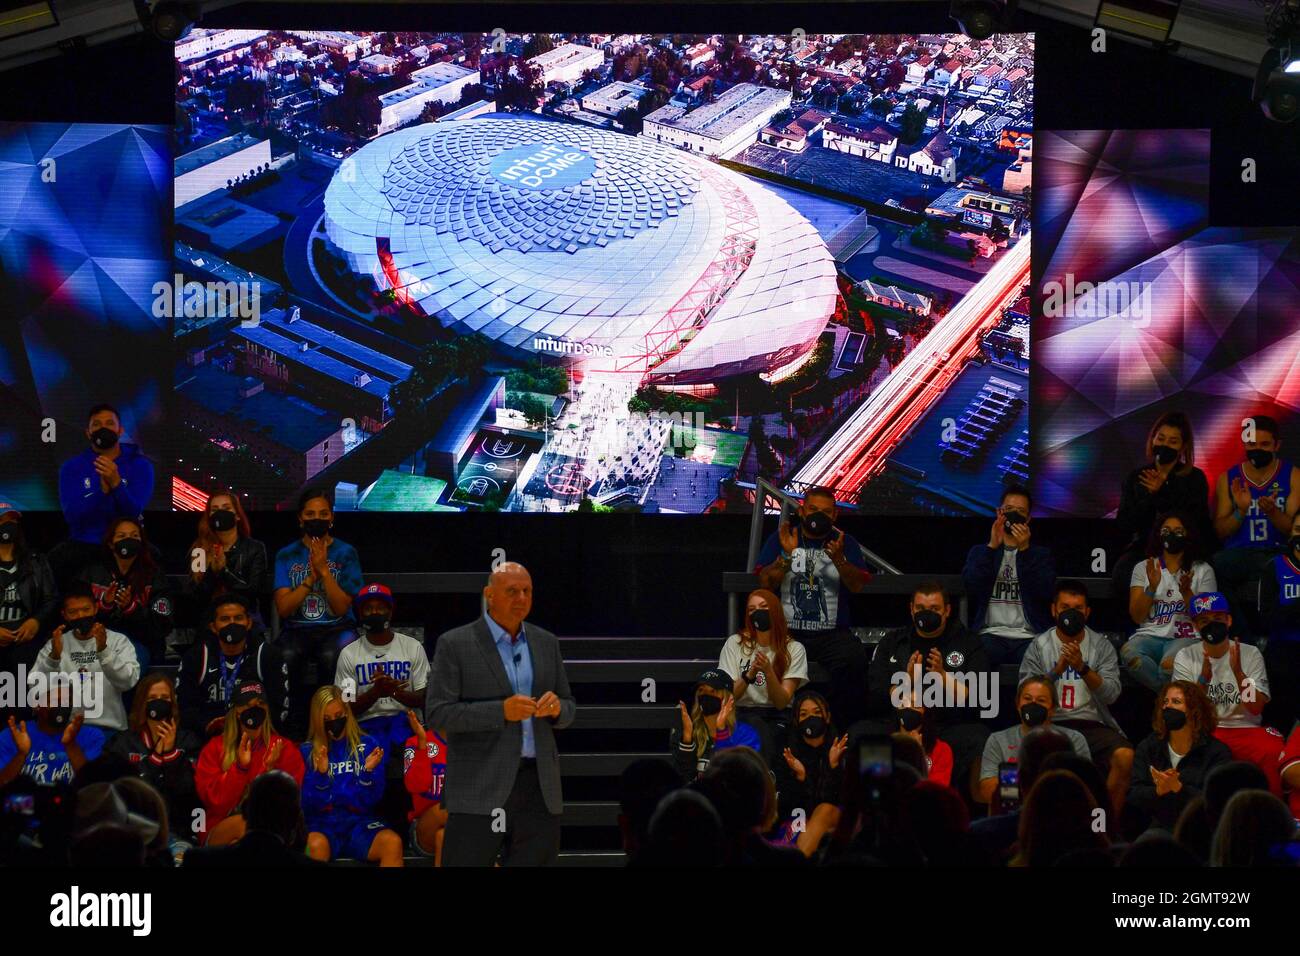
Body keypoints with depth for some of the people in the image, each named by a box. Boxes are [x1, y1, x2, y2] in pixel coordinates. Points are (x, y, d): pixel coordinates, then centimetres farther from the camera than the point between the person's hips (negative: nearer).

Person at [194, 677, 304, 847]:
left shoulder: (284, 749, 9)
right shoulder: (214, 749, 8)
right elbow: (215, 802, -3)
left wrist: (271, 771, -12)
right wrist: (240, 767, -14)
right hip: (219, 832, 0)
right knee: (243, 823, -34)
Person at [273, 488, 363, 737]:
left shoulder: (345, 553, 5)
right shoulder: (287, 555, 8)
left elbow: (341, 608, -5)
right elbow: (284, 608, -2)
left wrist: (324, 571, -15)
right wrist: (311, 577, -12)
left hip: (336, 629, -1)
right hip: (297, 630, 1)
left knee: (332, 656, -37)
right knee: (286, 656, -34)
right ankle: (296, 724, -18)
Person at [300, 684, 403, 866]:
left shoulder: (367, 745, 8)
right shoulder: (308, 751, 7)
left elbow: (372, 799, 5)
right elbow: (308, 804, 1)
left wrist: (368, 772, -14)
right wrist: (320, 774, -16)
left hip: (359, 822, 1)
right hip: (323, 822, -1)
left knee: (393, 843, -31)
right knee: (315, 846, -37)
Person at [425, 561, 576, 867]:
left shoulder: (546, 643, 15)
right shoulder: (454, 644, -1)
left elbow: (568, 712, 19)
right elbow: (437, 713, -7)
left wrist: (556, 707, -6)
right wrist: (501, 710, -18)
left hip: (538, 784, 5)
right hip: (481, 786, -5)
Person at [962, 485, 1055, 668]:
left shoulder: (1040, 555, 17)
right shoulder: (979, 552, 19)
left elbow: (1044, 592, -2)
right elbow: (970, 589, -1)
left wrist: (1024, 550, -10)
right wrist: (992, 547, -9)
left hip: (1029, 636, 0)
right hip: (992, 634, 0)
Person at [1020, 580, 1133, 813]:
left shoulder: (1102, 646, 9)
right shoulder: (1039, 646, 8)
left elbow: (1111, 694, -5)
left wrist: (1082, 668, -20)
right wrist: (1057, 670, -16)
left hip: (1093, 724, 1)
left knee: (1125, 756, -29)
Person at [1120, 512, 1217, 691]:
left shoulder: (1202, 570, 12)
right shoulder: (1143, 568, 16)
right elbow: (1137, 617, 7)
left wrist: (1186, 592, -12)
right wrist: (1152, 587, -9)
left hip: (1186, 637, -2)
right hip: (1150, 634, 2)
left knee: (1170, 662, -39)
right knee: (1128, 653, -35)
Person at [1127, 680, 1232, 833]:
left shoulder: (1218, 751, 1)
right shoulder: (1147, 747, 13)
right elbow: (1133, 795, 5)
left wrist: (1178, 788, -24)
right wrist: (1158, 791, -17)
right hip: (1155, 828, 2)